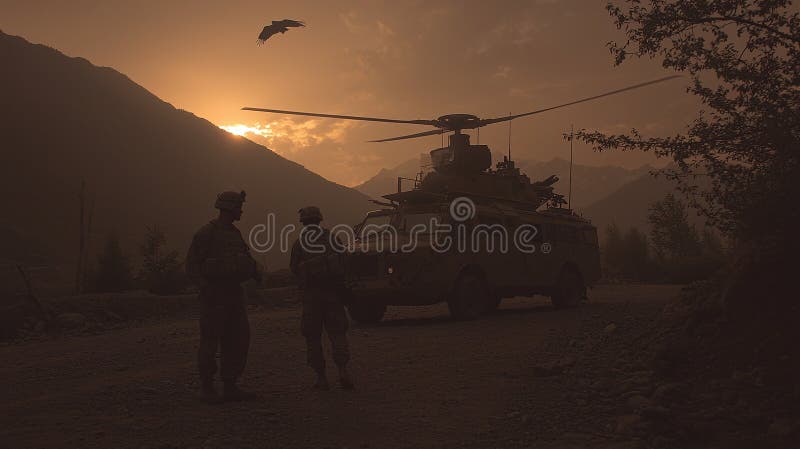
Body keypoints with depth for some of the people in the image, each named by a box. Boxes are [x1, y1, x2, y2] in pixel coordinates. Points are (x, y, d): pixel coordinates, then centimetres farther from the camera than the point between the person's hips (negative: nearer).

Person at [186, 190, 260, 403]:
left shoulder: (235, 233, 13)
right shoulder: (206, 233, -10)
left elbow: (244, 259, 20)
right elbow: (192, 265, -11)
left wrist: (253, 270, -2)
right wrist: (204, 286, -24)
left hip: (234, 295, 7)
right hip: (214, 296, -7)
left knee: (239, 340, 5)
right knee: (210, 342, 0)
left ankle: (230, 387, 12)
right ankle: (207, 388, 12)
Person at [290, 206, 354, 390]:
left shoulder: (298, 244, 0)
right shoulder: (332, 239, 4)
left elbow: (294, 269, 4)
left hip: (311, 295, -1)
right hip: (333, 292, 1)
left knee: (313, 337, 8)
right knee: (337, 332, 6)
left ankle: (321, 377, 6)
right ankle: (343, 370, -13)